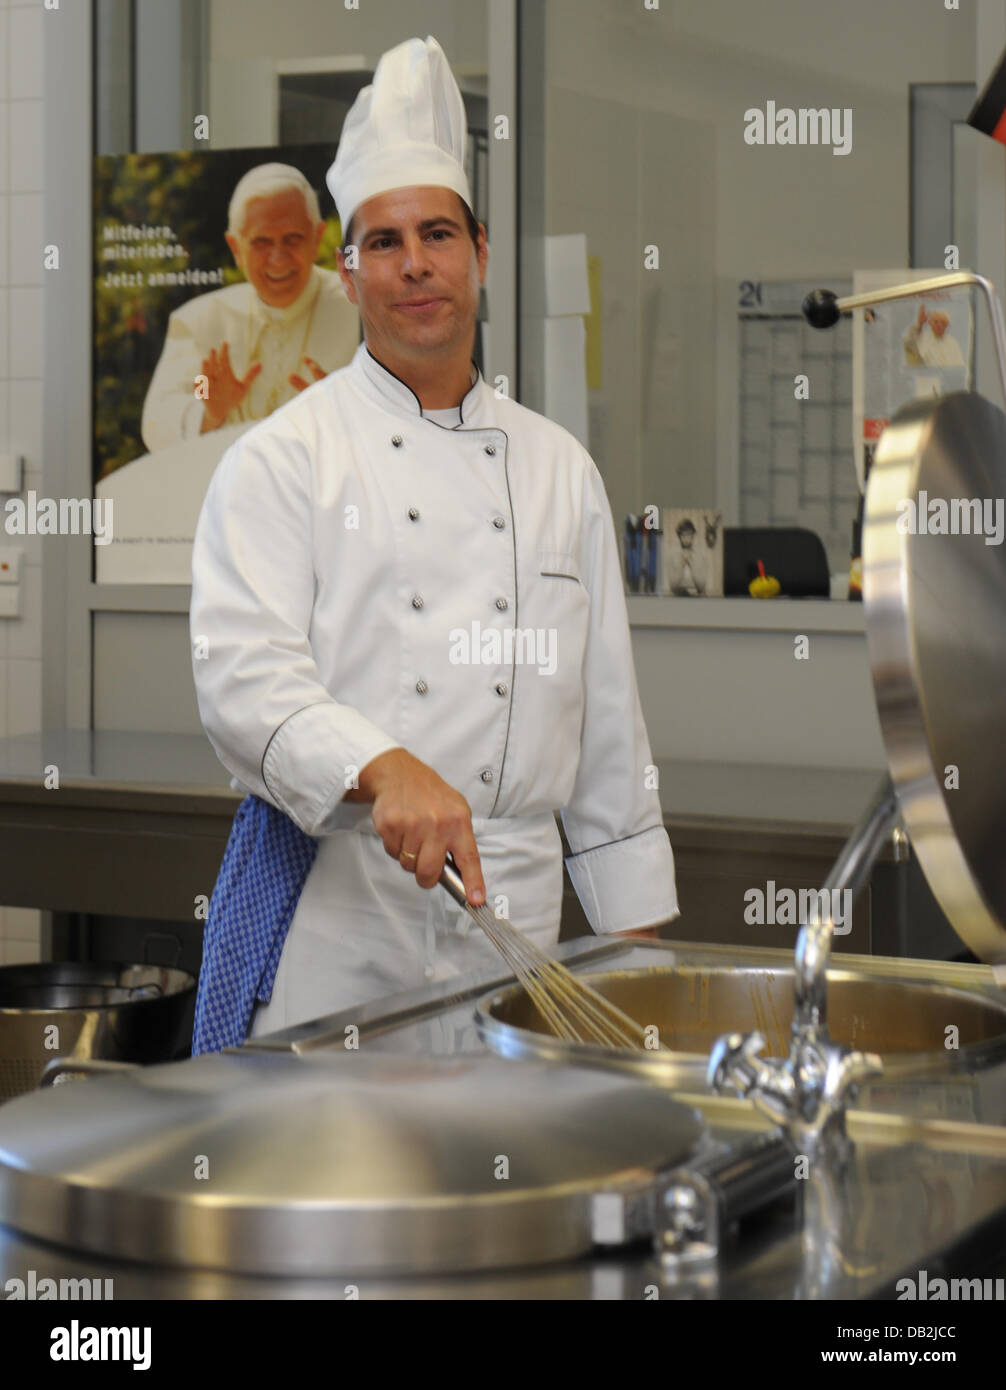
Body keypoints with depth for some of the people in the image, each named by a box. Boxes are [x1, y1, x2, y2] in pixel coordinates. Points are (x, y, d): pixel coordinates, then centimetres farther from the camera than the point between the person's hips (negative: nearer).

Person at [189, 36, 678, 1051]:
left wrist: (637, 928, 12)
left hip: (514, 909, 4)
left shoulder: (560, 469, 13)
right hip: (326, 912, -3)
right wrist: (385, 769, -31)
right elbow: (241, 674, -13)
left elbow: (608, 723, 15)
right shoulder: (281, 457, 0)